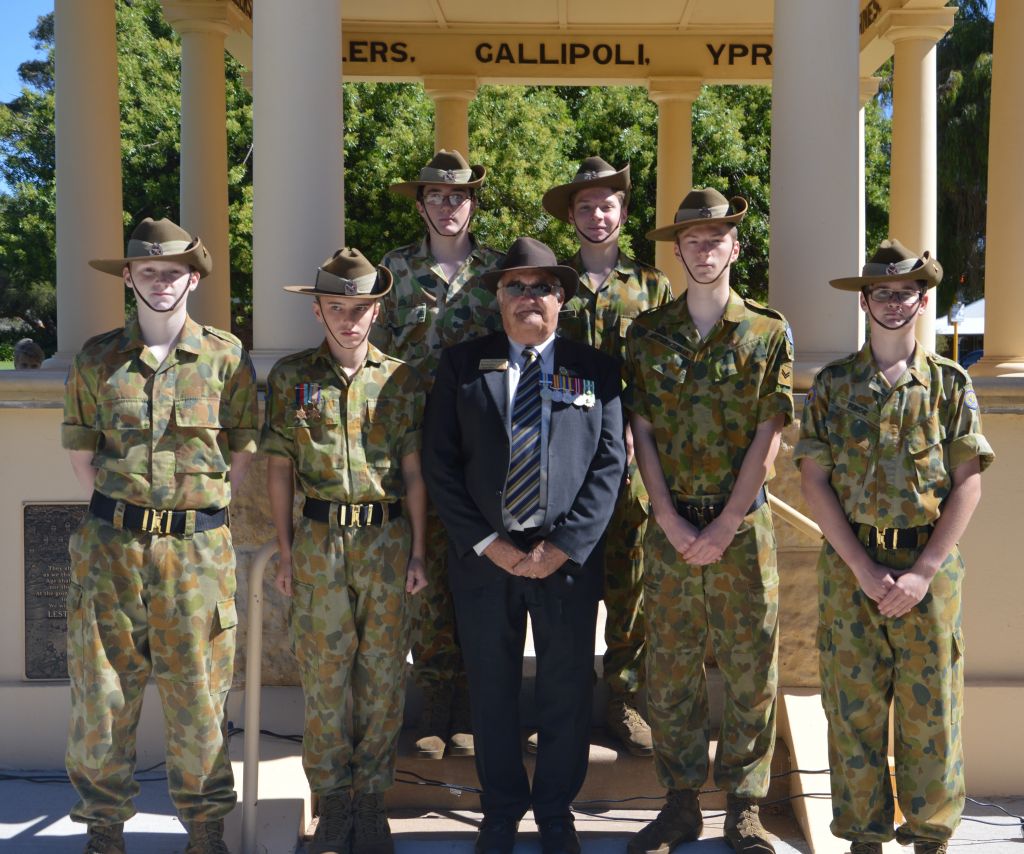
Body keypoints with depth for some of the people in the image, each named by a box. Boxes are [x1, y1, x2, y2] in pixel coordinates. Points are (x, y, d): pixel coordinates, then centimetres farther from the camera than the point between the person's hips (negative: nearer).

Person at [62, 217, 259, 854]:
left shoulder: (226, 357, 3)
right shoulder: (98, 358, 6)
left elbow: (243, 450, 7)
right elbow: (80, 448, 12)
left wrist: (204, 513, 3)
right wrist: (119, 515, 6)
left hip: (198, 550, -1)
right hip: (109, 545, 1)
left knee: (199, 692, 5)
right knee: (103, 689, 4)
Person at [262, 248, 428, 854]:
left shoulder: (403, 381, 4)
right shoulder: (291, 377, 4)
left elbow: (415, 472, 4)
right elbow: (280, 467, 5)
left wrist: (418, 552, 1)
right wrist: (286, 550, 1)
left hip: (387, 540, 0)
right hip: (319, 542, 0)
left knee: (383, 674, 6)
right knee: (324, 674, 4)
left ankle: (372, 798, 18)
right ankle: (333, 801, 16)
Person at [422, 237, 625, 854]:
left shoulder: (596, 370, 5)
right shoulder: (462, 365, 5)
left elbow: (610, 464, -1)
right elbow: (440, 462, 0)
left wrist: (564, 545, -11)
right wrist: (487, 543, -8)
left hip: (568, 555, 0)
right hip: (484, 553, 1)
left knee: (567, 689, 8)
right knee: (492, 689, 10)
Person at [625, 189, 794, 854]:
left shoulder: (769, 333, 0)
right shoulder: (648, 333, 6)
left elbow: (768, 439, -4)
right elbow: (641, 433, 3)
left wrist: (722, 528, -10)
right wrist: (673, 523, -7)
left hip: (743, 526, -1)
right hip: (670, 527, 2)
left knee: (751, 672, 4)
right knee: (670, 670, 6)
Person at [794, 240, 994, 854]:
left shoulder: (951, 383, 3)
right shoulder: (833, 384, 4)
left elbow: (969, 483, -1)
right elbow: (814, 480, -2)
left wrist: (923, 572, -11)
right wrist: (864, 568, -11)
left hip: (930, 567, 0)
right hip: (850, 566, 0)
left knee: (930, 707, 5)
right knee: (855, 705, 5)